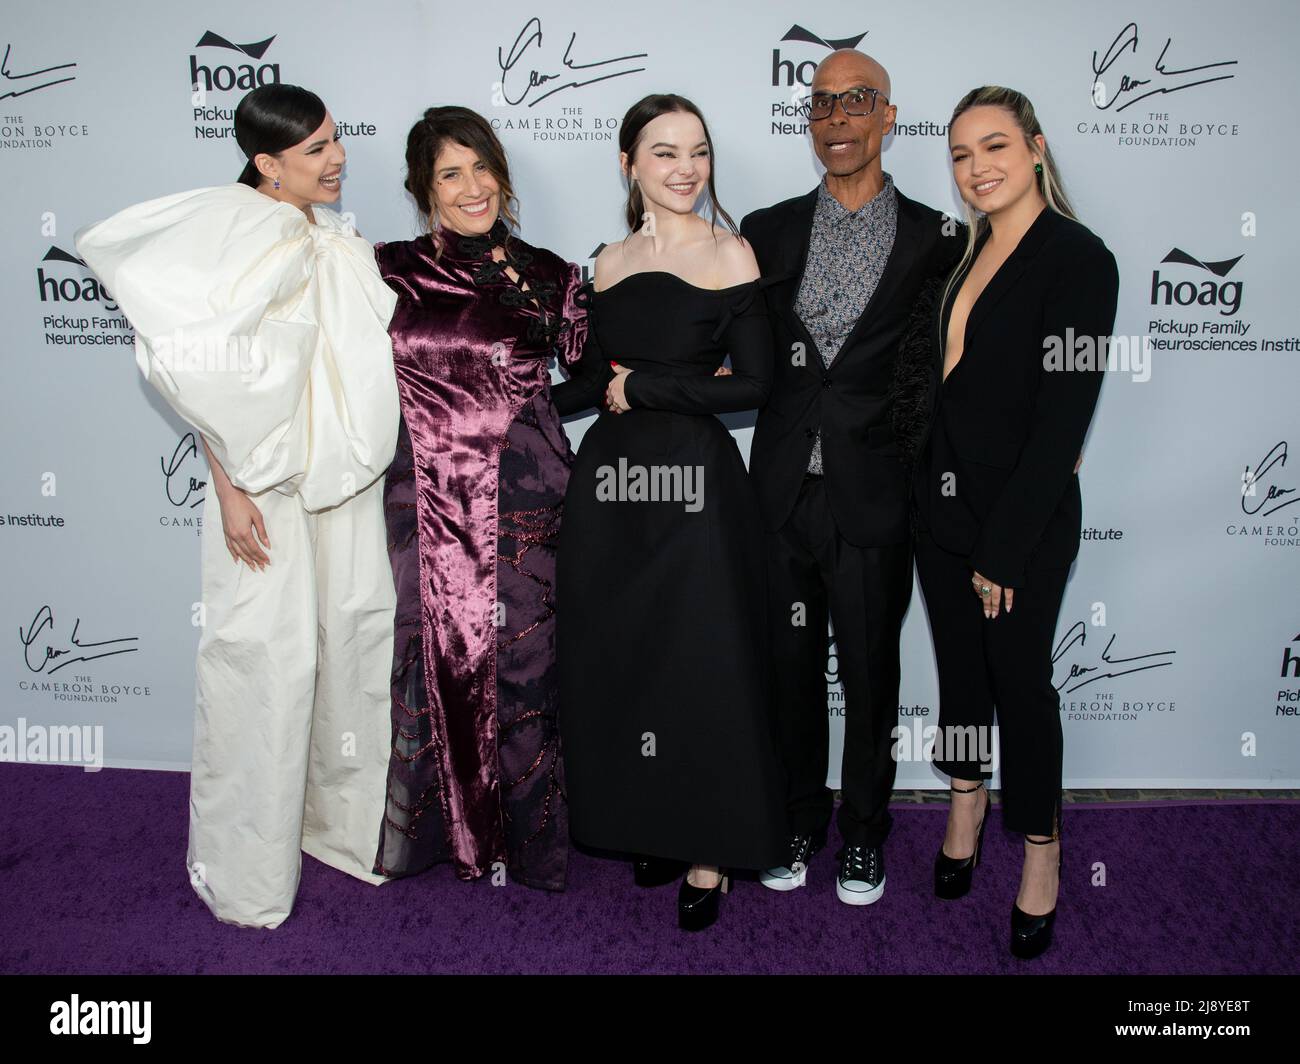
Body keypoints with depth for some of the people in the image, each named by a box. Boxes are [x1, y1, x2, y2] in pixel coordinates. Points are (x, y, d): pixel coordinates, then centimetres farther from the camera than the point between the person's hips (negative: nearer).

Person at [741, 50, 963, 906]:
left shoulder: (936, 239, 1)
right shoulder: (769, 231, 8)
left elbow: (937, 369, 0)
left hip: (872, 497, -2)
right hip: (783, 490, 2)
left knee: (870, 674, 11)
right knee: (790, 670, 13)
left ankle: (864, 832, 32)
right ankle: (800, 823, 33)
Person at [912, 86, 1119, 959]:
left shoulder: (1078, 259, -13)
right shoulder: (968, 254, 9)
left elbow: (1063, 420, -17)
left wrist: (1006, 549, -17)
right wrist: (927, 494, 7)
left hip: (1025, 518, -6)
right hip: (943, 505, 6)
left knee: (1021, 679, 6)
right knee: (959, 668, 16)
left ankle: (1041, 852, 26)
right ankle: (967, 809, 37)